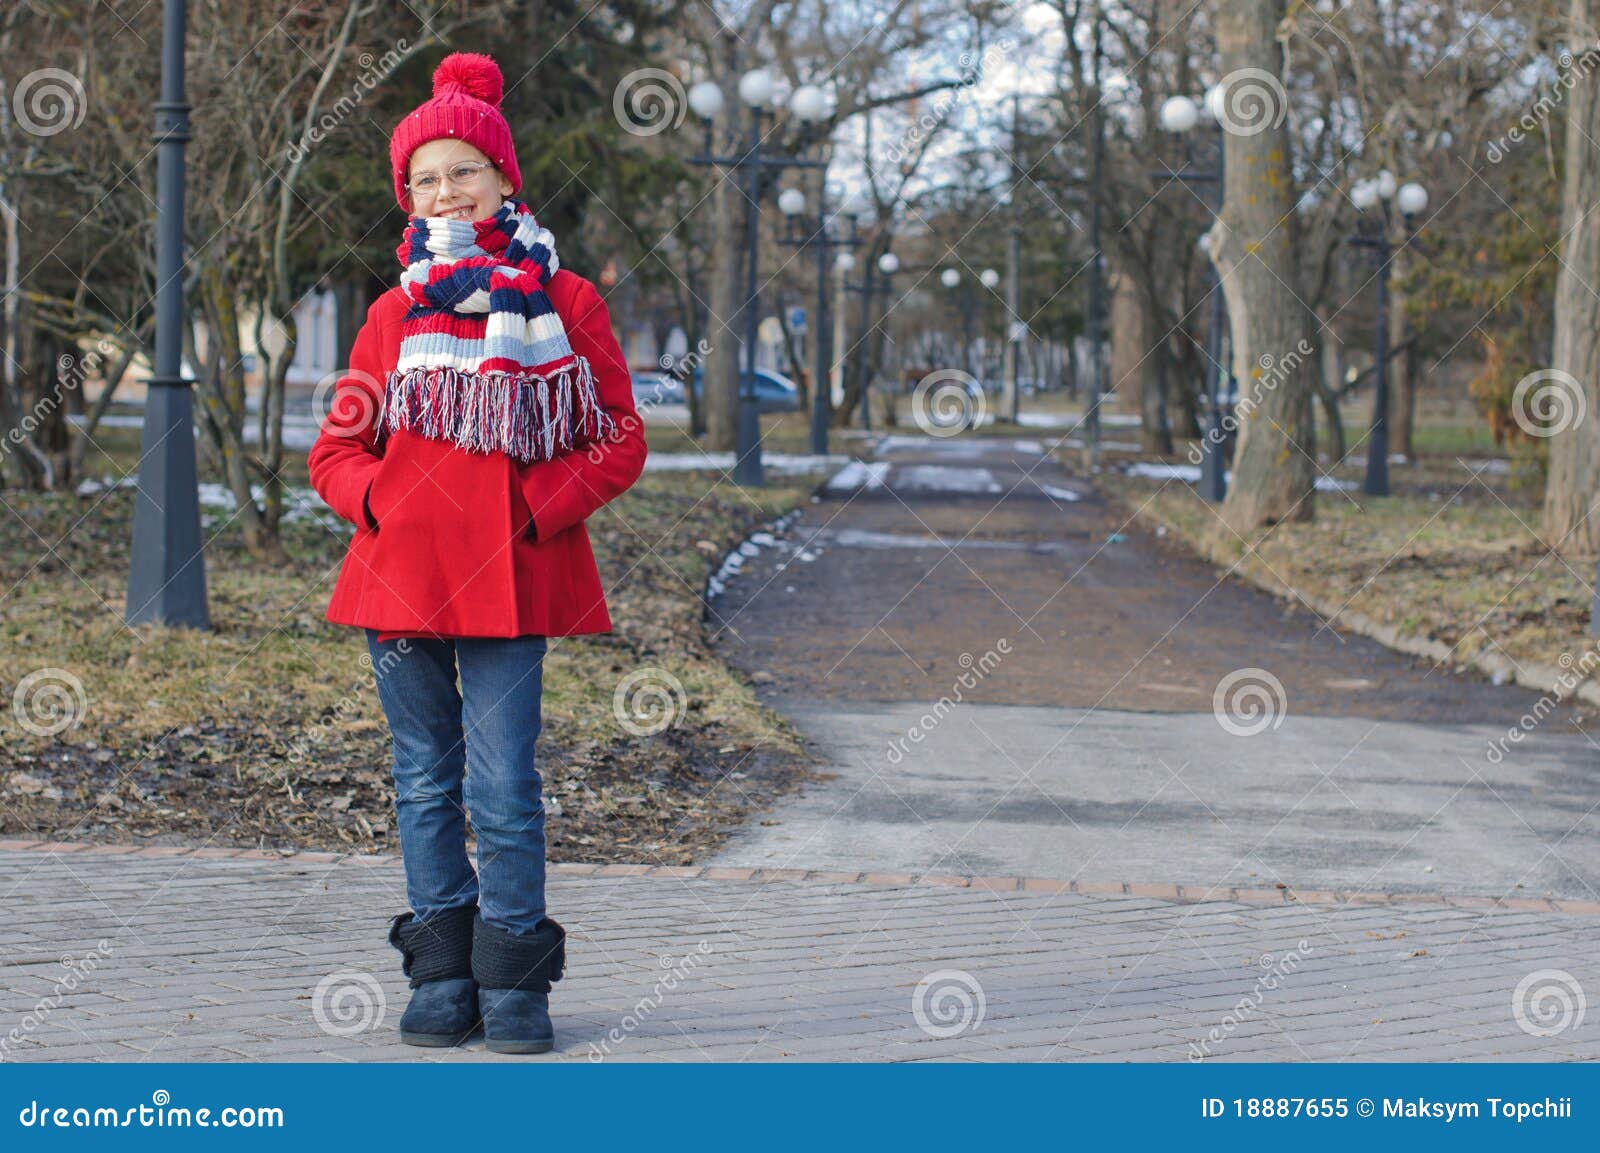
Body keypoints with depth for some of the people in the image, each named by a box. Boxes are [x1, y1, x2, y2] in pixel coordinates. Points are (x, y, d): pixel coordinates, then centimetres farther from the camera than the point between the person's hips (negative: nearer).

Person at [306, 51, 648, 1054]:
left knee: (504, 786, -5)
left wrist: (532, 509, -10)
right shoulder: (396, 313, 11)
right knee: (427, 783, 8)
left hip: (513, 580, -3)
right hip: (401, 574, 3)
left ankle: (515, 985, 3)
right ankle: (443, 977, 15)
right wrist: (383, 502, -7)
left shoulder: (565, 301, 4)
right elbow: (337, 452, 14)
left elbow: (620, 444, 4)